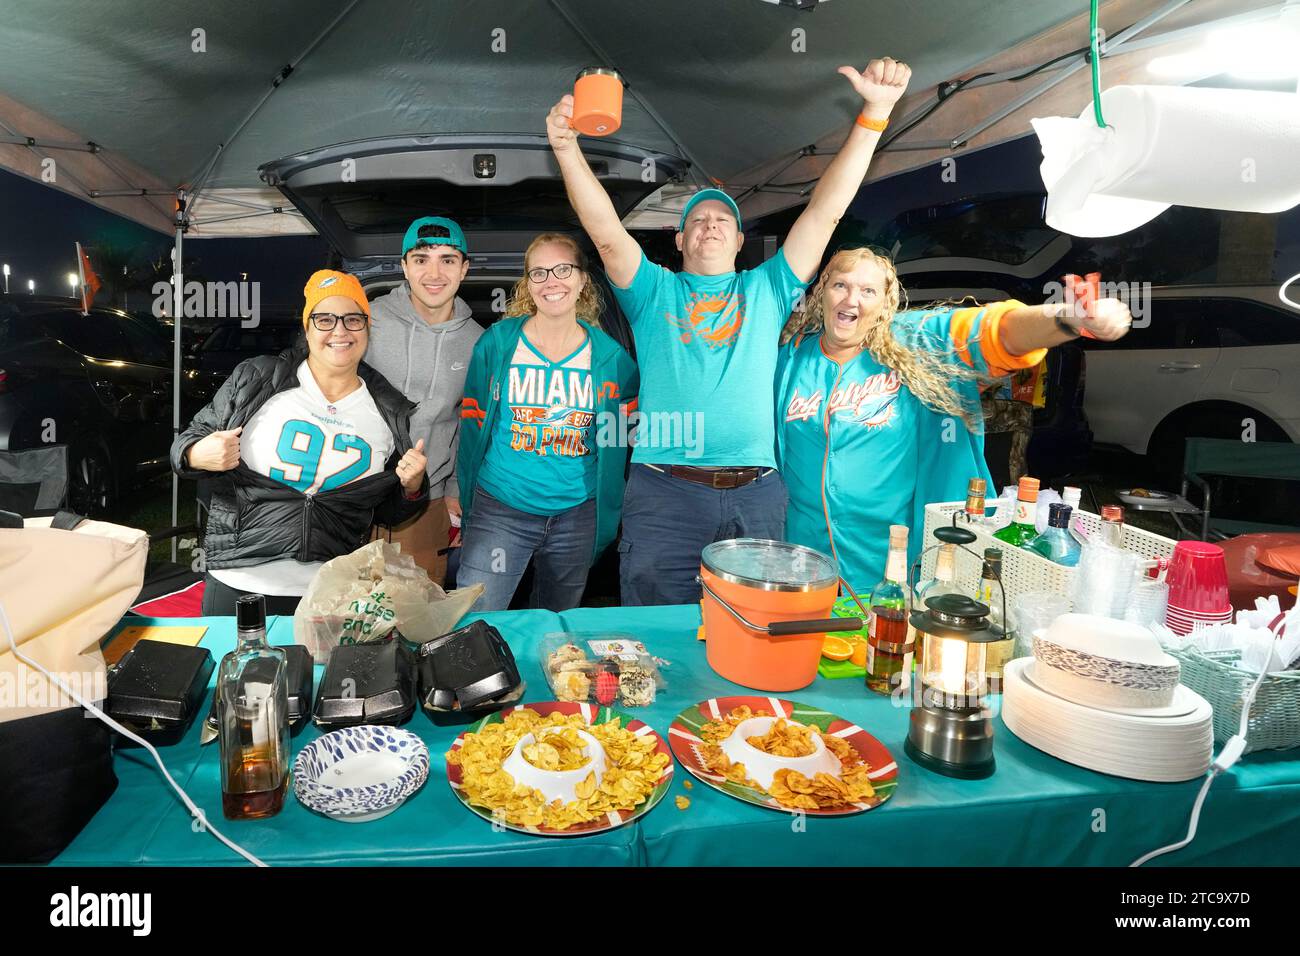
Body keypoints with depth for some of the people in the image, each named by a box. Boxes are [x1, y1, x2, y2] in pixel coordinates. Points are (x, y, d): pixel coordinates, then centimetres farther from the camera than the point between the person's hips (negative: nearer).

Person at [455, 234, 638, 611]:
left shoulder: (610, 356, 0)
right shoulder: (496, 343, -2)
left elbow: (621, 439, 7)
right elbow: (474, 425, 4)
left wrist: (610, 511, 3)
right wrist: (466, 502, 4)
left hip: (577, 516, 2)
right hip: (499, 510, -1)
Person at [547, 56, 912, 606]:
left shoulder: (766, 290, 16)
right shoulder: (654, 291, 13)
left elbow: (825, 212, 9)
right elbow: (606, 232, -3)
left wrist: (875, 112, 2)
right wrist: (567, 150, -18)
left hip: (754, 497, 2)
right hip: (664, 496, -1)